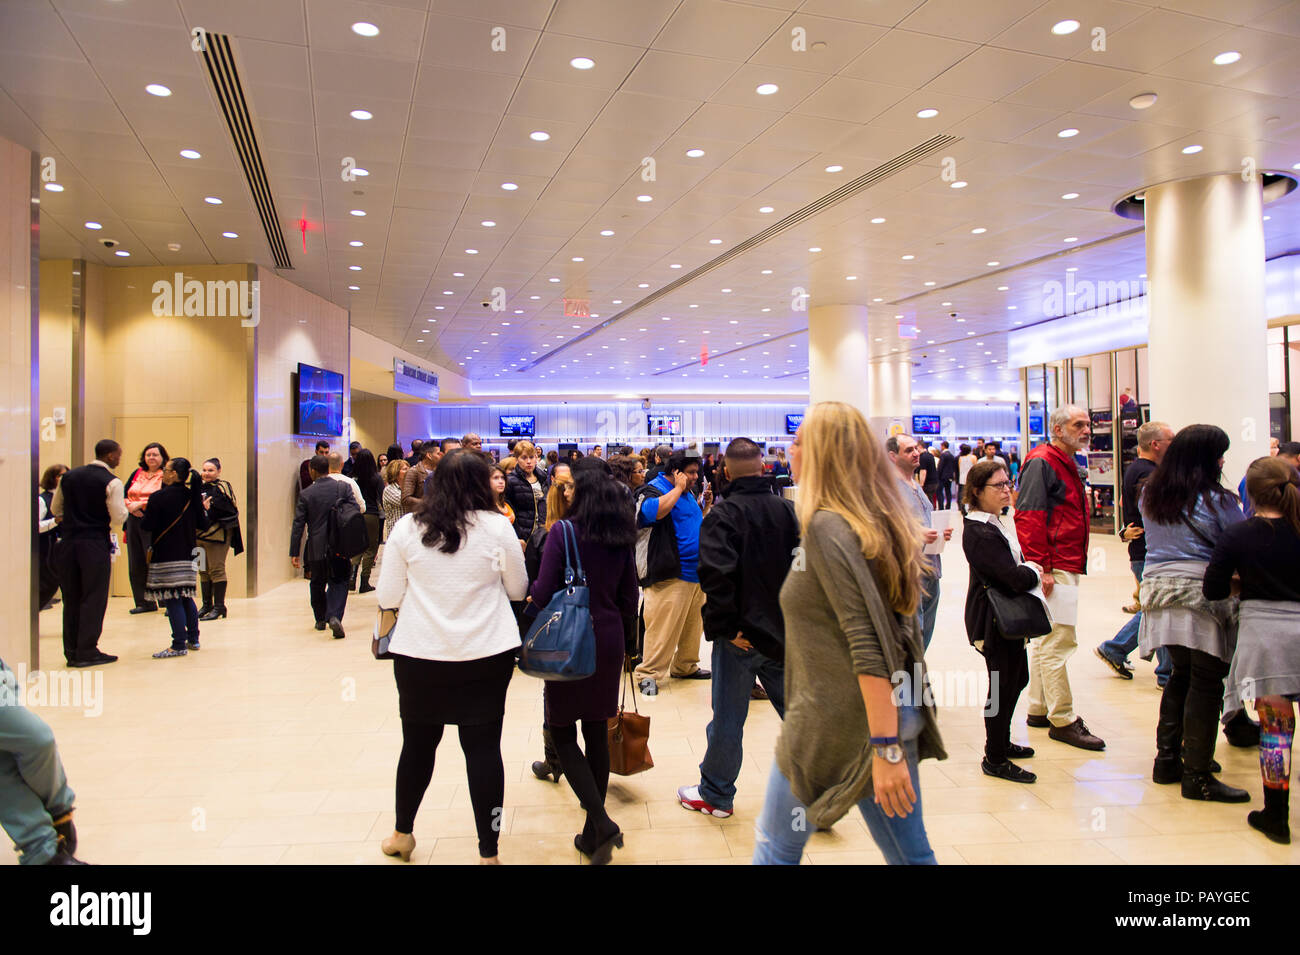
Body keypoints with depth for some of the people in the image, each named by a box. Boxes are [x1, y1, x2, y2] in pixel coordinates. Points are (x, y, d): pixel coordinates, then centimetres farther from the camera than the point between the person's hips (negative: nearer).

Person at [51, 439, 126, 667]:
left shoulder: (69, 477, 9)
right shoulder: (112, 482, -9)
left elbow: (55, 508, 19)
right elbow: (118, 519, -14)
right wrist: (125, 507, 6)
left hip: (68, 542, 6)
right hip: (96, 544, -6)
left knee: (71, 598, 11)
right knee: (94, 598, 1)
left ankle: (71, 651, 16)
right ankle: (87, 651, 1)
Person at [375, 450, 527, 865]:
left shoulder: (407, 527, -3)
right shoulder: (496, 527, -6)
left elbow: (387, 598, 2)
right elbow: (518, 589, 4)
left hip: (419, 654, 2)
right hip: (487, 654, -1)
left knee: (418, 743, 17)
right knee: (483, 746, 5)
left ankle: (403, 834, 36)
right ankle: (488, 851, 12)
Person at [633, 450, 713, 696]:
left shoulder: (687, 493, 19)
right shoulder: (653, 489, -7)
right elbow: (654, 511, -31)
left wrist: (705, 505, 15)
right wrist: (678, 488, -20)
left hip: (695, 572, 9)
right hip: (670, 574, -9)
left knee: (693, 623, 15)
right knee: (663, 625, -10)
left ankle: (685, 666, 29)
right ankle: (648, 674, -2)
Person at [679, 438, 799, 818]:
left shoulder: (723, 514, -13)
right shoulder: (790, 511, 3)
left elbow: (716, 574, -25)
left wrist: (724, 626, -16)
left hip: (741, 635, -4)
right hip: (786, 632, 5)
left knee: (728, 719, 9)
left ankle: (715, 794, 25)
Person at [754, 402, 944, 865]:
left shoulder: (826, 526, -18)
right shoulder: (881, 521, 8)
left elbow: (866, 641, -24)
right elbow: (894, 624, 13)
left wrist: (886, 747, -24)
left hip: (837, 718, -8)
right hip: (894, 711, 8)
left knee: (776, 845, 11)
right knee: (910, 853, 16)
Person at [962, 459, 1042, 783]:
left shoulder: (997, 522, 9)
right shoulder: (980, 533, -24)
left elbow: (1016, 565, 16)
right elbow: (1015, 578, -29)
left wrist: (1028, 571, -5)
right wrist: (1033, 571, -8)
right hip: (993, 620, -10)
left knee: (1017, 678, 21)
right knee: (1004, 685, -1)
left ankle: (1001, 742, 38)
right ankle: (994, 759, 14)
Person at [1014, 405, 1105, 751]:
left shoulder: (1066, 464, 19)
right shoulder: (1041, 463, -12)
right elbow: (1028, 517, -20)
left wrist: (1075, 565, 20)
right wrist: (1044, 567, -23)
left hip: (1066, 567, 11)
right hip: (1053, 568, -11)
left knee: (1046, 640, 15)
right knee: (1058, 641, -7)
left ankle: (1039, 709, 24)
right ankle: (1062, 720, 0)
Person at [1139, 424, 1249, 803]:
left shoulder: (1150, 495, 9)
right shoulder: (1216, 500, -10)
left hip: (1159, 589, 6)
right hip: (1203, 597, -6)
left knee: (1181, 675, 18)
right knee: (1206, 684, 0)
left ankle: (1167, 760, 22)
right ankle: (1197, 776, 4)